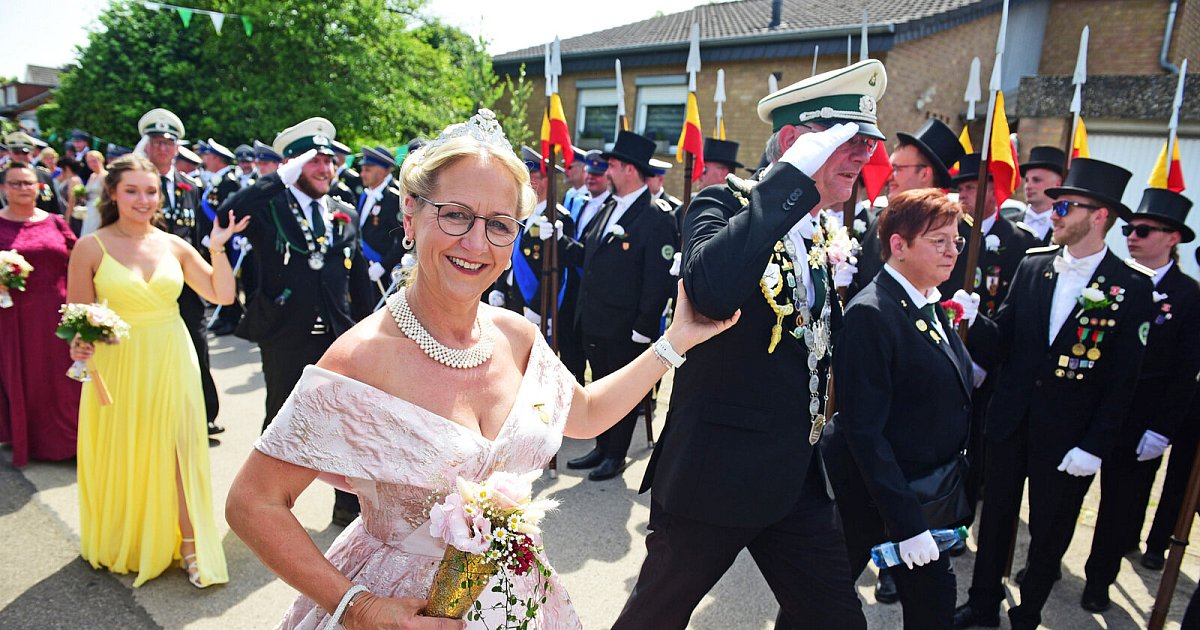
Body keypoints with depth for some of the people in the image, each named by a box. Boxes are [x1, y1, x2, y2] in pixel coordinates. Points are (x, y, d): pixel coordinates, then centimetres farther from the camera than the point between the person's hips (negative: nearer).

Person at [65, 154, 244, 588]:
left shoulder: (174, 245, 3)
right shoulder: (91, 247, -5)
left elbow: (222, 295, 2)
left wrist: (217, 248, -8)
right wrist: (79, 344, -21)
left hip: (171, 364, 1)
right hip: (118, 366, -1)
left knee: (180, 452, 2)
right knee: (122, 458, 12)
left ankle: (189, 543, 15)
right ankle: (119, 545, 35)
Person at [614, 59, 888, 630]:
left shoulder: (823, 235, 10)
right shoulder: (723, 206, -12)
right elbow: (711, 289, -37)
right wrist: (794, 177, -30)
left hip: (798, 478, 7)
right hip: (714, 473, -6)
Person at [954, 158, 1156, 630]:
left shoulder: (1132, 286, -8)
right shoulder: (1033, 267, 2)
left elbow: (1123, 378, -8)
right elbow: (1001, 341, 0)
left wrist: (1094, 446, -11)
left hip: (1068, 435, -3)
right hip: (1010, 422, 3)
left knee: (1050, 532, 13)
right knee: (995, 517, 15)